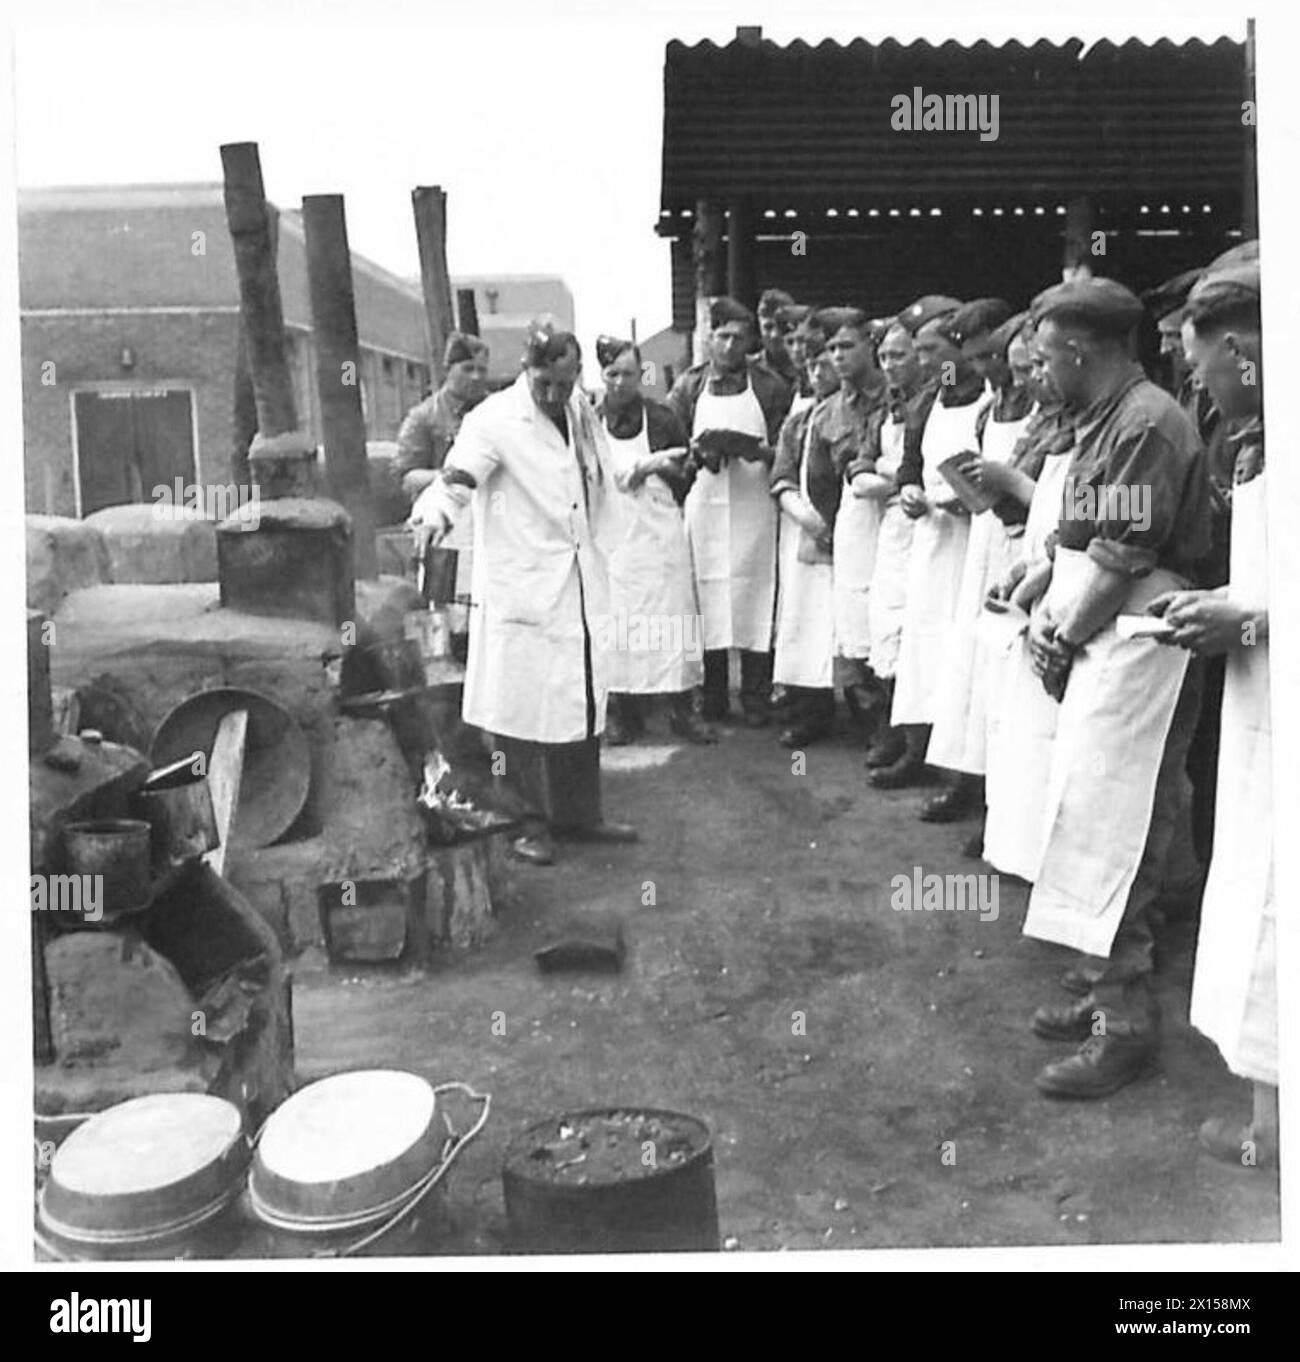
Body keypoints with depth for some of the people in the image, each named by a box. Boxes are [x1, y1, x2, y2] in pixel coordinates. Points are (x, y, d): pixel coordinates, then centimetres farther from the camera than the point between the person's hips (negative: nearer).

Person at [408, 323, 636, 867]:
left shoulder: (581, 412, 10)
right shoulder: (494, 420, -11)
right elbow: (456, 478, -23)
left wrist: (598, 549, 17)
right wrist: (434, 513, -44)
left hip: (580, 587, 7)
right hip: (520, 589, -7)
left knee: (584, 707, 13)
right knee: (523, 710, -1)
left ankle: (579, 813, 26)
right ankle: (529, 823, 13)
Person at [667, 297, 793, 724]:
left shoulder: (770, 387, 6)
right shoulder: (689, 385, 9)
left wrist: (756, 449, -15)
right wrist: (699, 451, -12)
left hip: (753, 507, -1)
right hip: (704, 504, 1)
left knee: (754, 599, -1)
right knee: (707, 597, 2)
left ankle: (755, 698, 9)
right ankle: (712, 698, 12)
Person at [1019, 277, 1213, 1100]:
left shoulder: (1146, 424, -16)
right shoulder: (1106, 419, 14)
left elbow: (1123, 559, -19)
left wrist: (1065, 642, -9)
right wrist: (1046, 612, 1)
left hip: (1136, 652, -10)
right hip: (1100, 650, 10)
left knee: (1115, 836, -5)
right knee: (1097, 825, 14)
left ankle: (1128, 1025, 5)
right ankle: (1117, 994, 26)